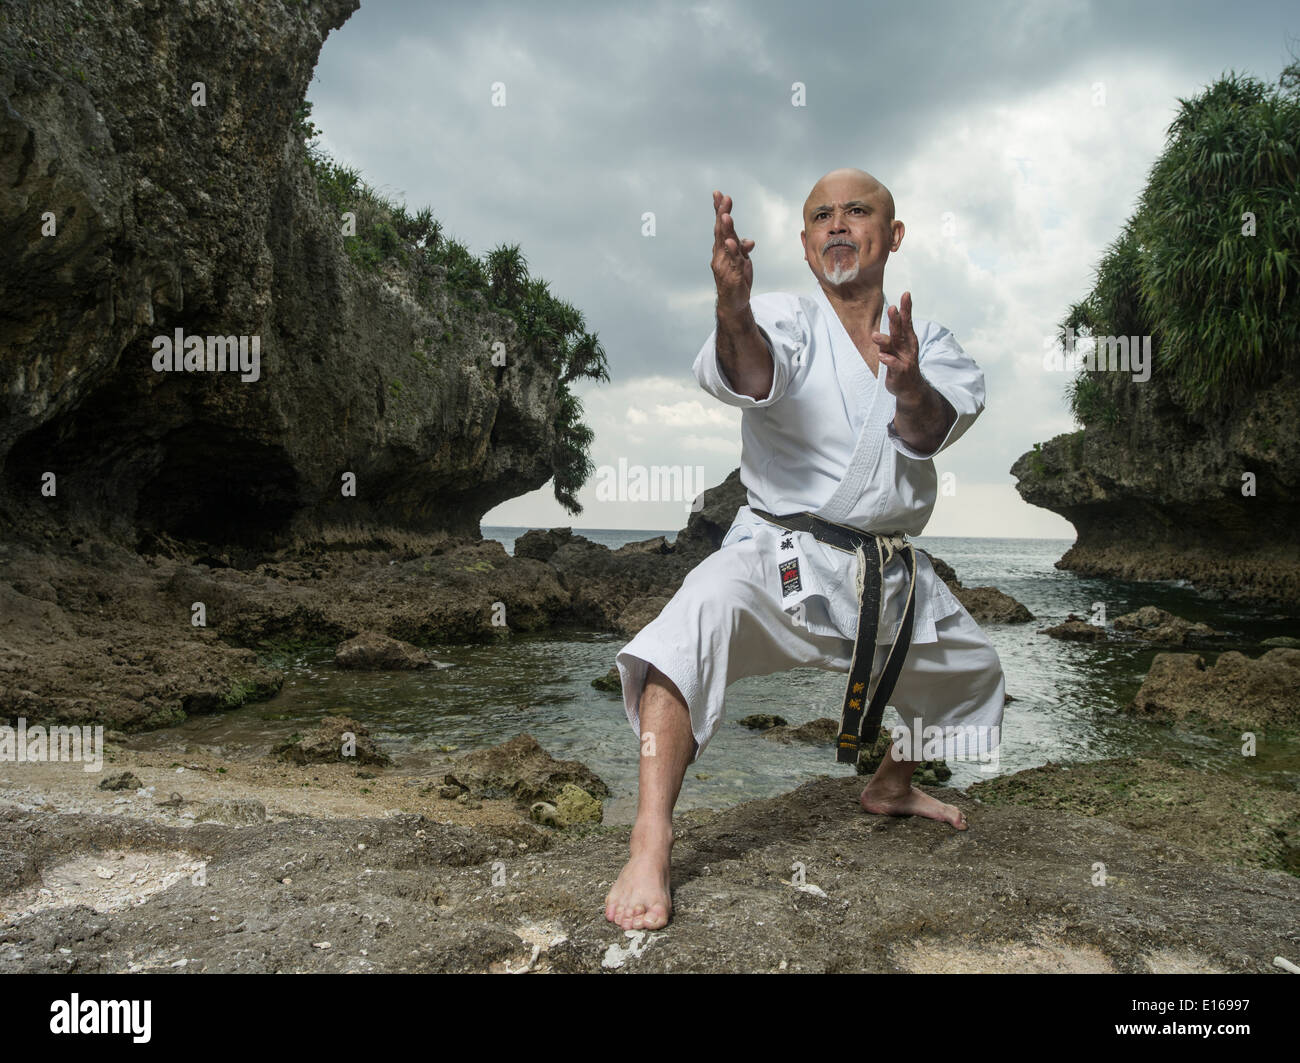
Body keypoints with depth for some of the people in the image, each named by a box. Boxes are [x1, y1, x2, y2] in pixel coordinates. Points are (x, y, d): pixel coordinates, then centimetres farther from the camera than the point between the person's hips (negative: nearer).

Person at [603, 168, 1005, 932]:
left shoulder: (927, 342, 6)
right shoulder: (786, 321, -6)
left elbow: (932, 430, -16)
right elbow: (747, 373, -31)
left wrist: (910, 388, -39)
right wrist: (733, 311, -53)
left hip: (892, 572, 6)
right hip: (786, 557, -5)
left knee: (974, 672, 22)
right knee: (700, 617, -35)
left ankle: (891, 788, 50)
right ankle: (651, 846, -31)